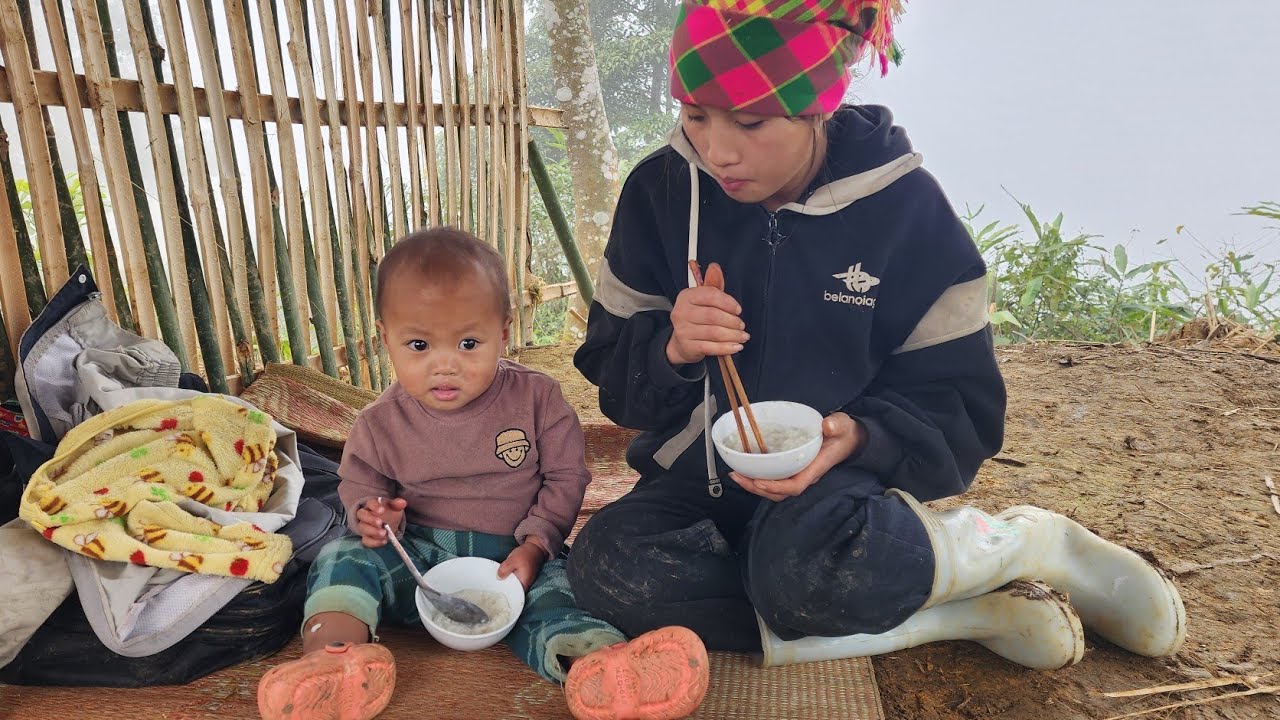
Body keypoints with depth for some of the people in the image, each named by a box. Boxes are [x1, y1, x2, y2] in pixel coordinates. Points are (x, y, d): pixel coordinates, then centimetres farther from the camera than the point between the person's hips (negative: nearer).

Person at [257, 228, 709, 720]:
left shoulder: (536, 398, -6)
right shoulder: (382, 422, -2)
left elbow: (564, 478, -2)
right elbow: (360, 483, 12)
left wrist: (533, 546, -15)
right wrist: (369, 514, -13)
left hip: (516, 557, -2)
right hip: (418, 558, 2)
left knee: (558, 586, -29)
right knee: (344, 557, -19)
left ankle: (593, 662, -55)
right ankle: (330, 652, -42)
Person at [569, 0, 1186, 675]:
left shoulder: (903, 205, -11)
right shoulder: (661, 189, -7)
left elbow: (960, 404, -5)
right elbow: (609, 365, 1)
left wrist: (860, 438, -26)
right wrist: (671, 350, -23)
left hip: (837, 481, -3)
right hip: (702, 475, 4)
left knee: (813, 571, -39)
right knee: (603, 565, -30)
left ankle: (1032, 543, -6)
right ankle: (971, 612, -20)